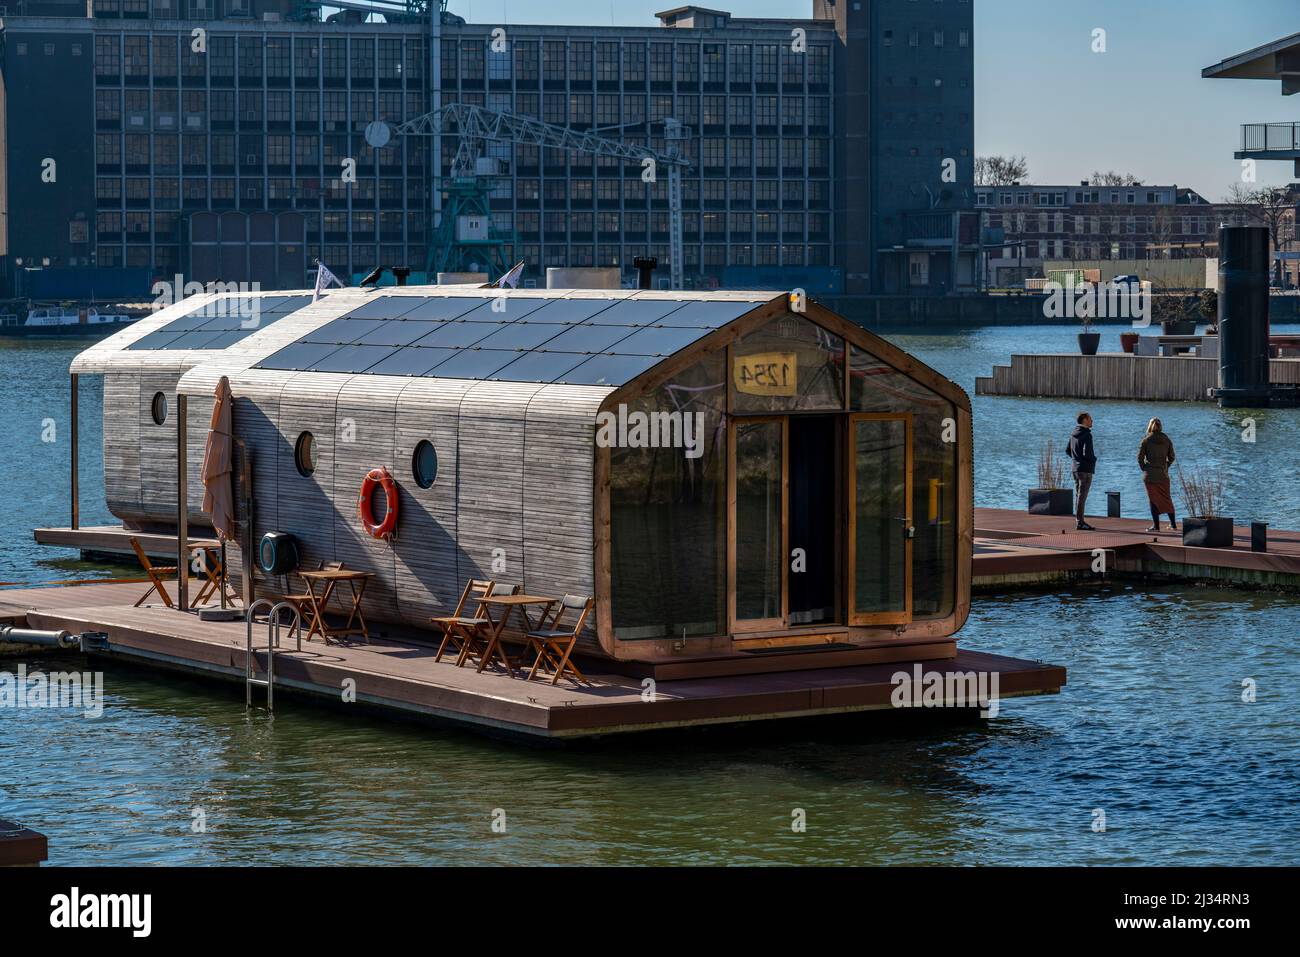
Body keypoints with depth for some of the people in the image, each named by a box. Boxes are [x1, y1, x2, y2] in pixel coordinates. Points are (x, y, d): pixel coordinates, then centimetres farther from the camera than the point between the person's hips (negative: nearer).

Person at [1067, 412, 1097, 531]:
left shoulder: (1073, 434, 10)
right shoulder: (1086, 435, -16)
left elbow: (1068, 450, 17)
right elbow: (1087, 453, -23)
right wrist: (1094, 459, -4)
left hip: (1076, 468, 8)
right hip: (1086, 469, -8)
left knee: (1078, 495, 13)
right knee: (1082, 495, -7)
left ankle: (1078, 521, 19)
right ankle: (1080, 522, -7)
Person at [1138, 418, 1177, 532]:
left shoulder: (1146, 440, -8)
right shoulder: (1166, 440, 1)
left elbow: (1140, 457, -8)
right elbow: (1171, 457, 5)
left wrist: (1144, 469, 5)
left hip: (1150, 475, -3)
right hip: (1163, 475, 3)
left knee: (1153, 500, 2)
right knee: (1167, 499, 13)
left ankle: (1156, 526, 1)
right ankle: (1173, 525, 16)